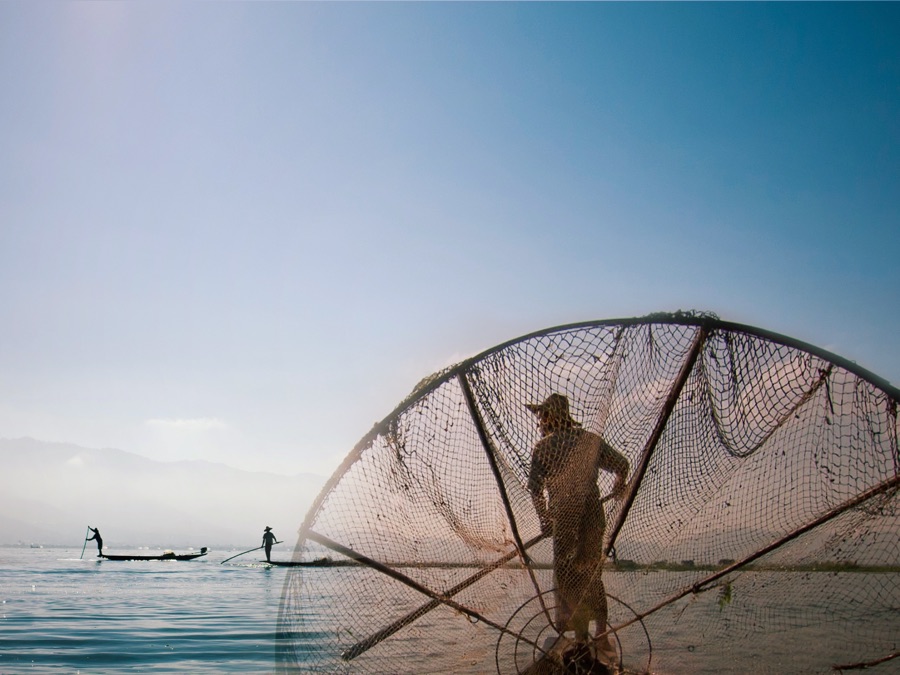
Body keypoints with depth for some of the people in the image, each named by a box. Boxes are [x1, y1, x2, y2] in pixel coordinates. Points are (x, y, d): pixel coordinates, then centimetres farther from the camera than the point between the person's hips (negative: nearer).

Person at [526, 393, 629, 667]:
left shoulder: (544, 446, -2)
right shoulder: (592, 440, 10)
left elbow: (535, 487, -7)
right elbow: (622, 464, 15)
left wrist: (543, 518, 3)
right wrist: (619, 486, 35)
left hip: (564, 515, -4)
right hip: (593, 512, 4)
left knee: (567, 576, 6)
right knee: (591, 573, 14)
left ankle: (582, 637, 5)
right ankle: (602, 639, 10)